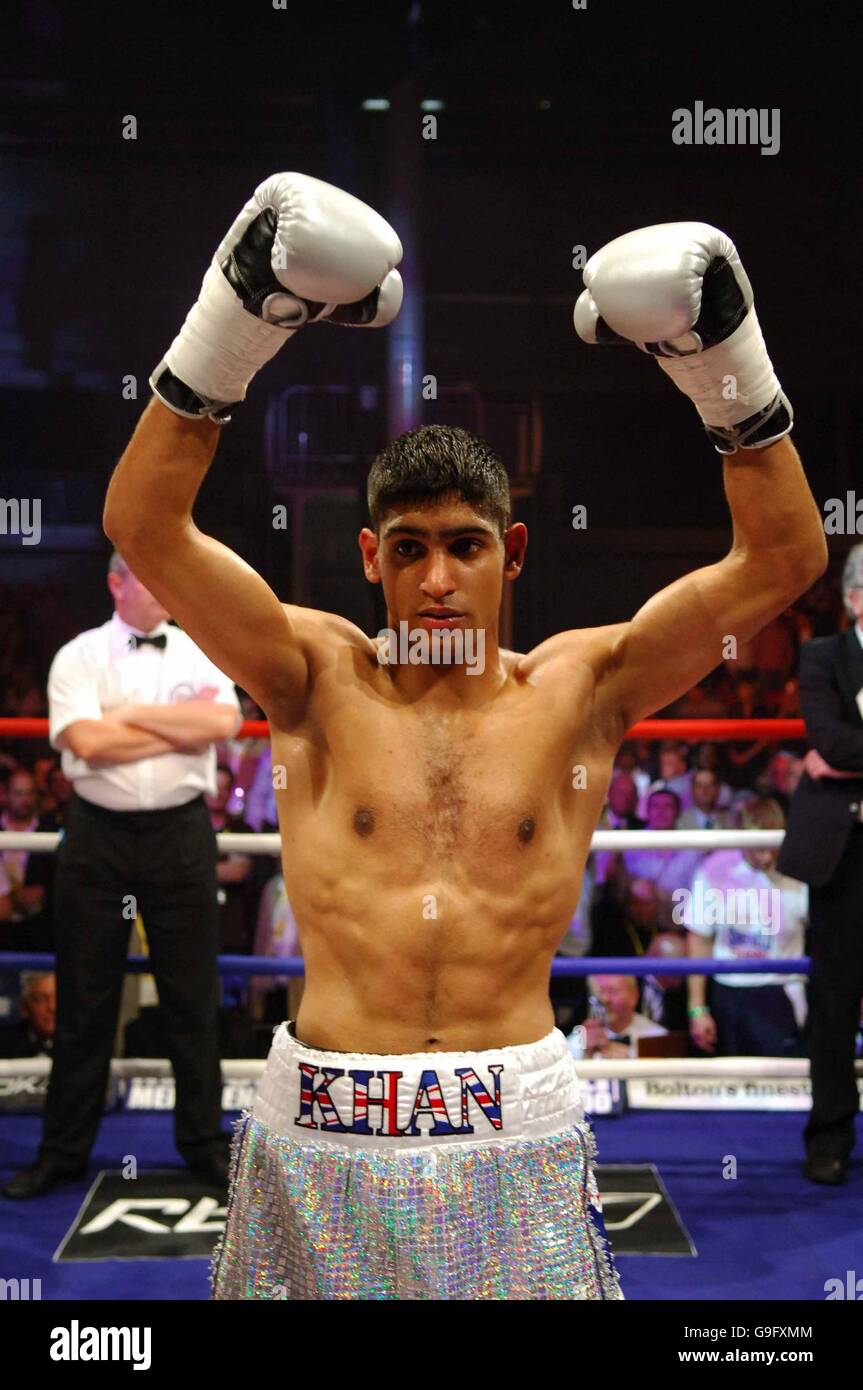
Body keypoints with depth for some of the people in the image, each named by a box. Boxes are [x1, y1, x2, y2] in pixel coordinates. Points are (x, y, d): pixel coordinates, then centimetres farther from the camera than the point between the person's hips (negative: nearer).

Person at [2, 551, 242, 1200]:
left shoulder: (201, 654, 7)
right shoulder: (80, 656, 0)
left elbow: (225, 721, -12)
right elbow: (86, 742, -16)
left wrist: (130, 713, -12)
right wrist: (184, 727, -10)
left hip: (181, 835, 1)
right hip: (98, 836, -1)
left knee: (193, 996, 8)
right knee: (84, 999, 7)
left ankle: (204, 1141, 22)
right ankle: (63, 1151, 19)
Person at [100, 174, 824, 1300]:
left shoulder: (579, 688, 3)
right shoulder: (318, 679, 2)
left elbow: (782, 559, -1)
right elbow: (144, 526, -8)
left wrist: (732, 374, -14)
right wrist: (226, 339, -19)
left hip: (519, 1125, 0)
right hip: (323, 1133, 0)